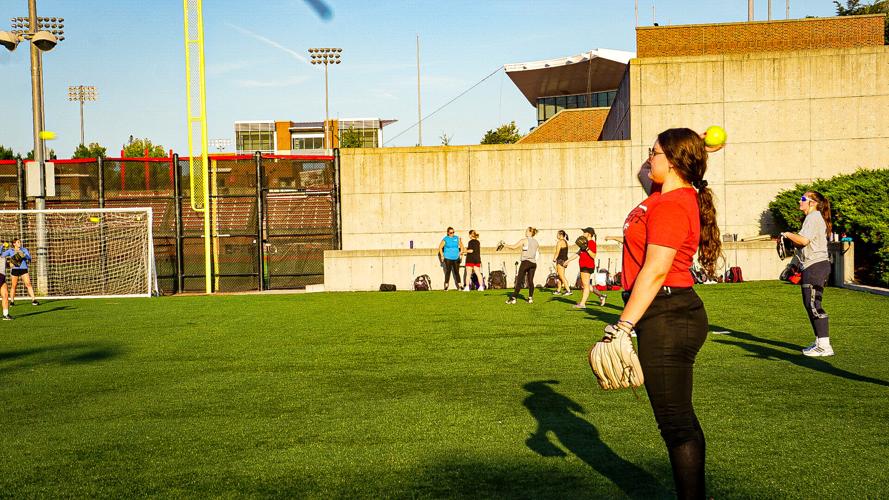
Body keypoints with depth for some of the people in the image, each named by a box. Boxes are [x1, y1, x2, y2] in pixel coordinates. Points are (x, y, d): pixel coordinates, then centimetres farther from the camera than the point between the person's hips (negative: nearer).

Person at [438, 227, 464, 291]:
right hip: (448, 258, -3)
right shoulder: (445, 239, -1)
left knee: (457, 272, 3)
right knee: (448, 271, -6)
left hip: (456, 258, 3)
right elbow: (440, 247, 3)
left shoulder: (457, 238, 8)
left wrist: (461, 251, 6)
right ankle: (446, 286, -3)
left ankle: (459, 286, 4)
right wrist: (442, 256, -2)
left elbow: (461, 245, 20)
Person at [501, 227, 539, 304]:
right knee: (530, 281, 9)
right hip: (533, 263, 5)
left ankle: (513, 298, -8)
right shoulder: (536, 242, 12)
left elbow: (514, 247, -8)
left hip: (525, 262, -5)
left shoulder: (524, 240, -4)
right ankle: (530, 298, 2)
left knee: (519, 281, -5)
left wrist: (505, 246, 1)